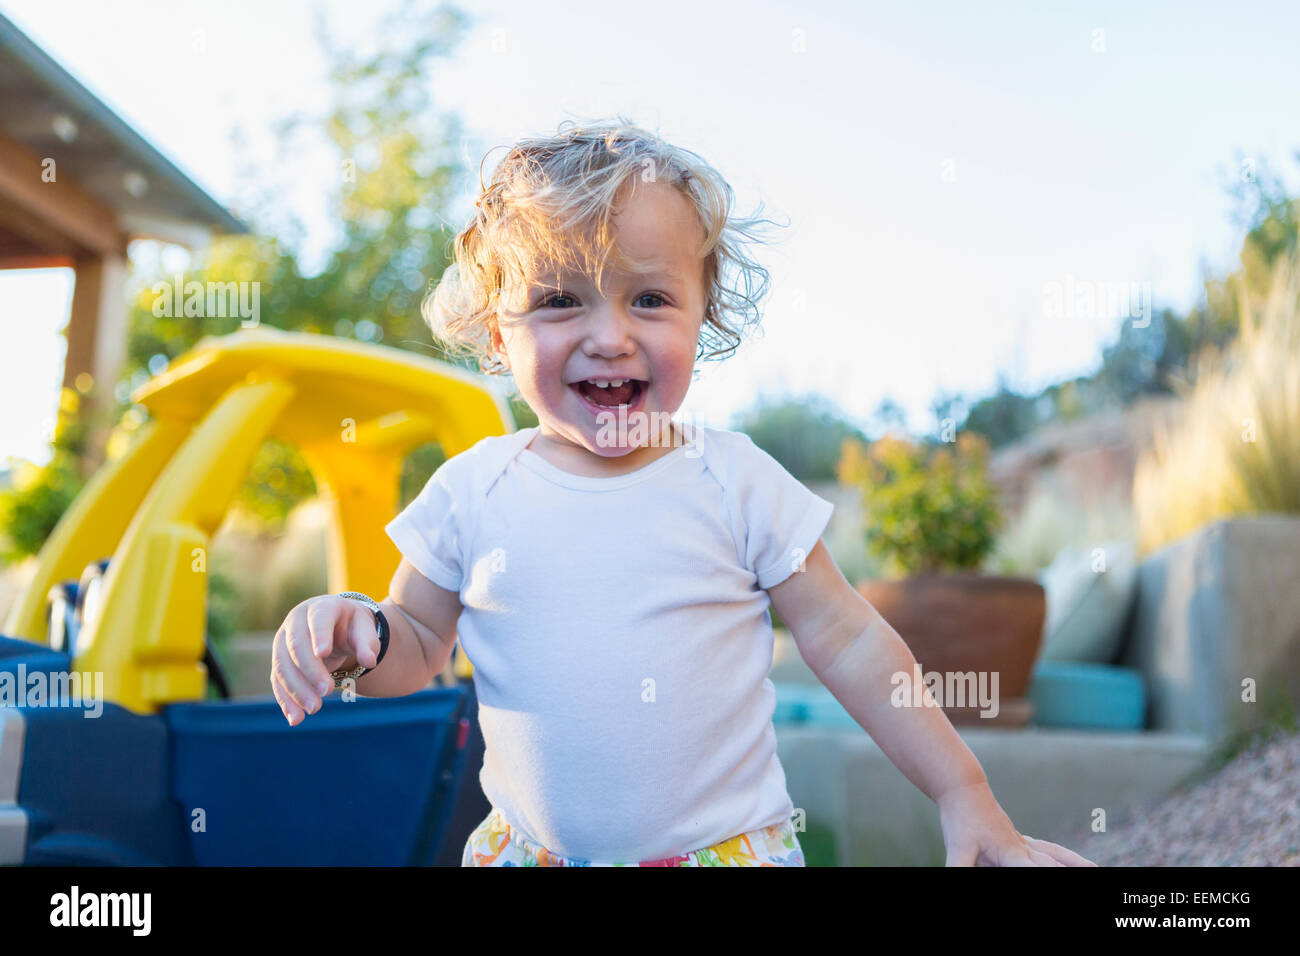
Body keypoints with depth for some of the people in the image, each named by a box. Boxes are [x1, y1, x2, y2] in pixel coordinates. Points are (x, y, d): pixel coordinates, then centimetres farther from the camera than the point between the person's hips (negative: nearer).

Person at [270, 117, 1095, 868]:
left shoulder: (736, 482, -9)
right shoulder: (473, 491, -6)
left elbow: (846, 640, -4)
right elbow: (419, 645, 5)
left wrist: (964, 793, -4)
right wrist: (359, 639, -18)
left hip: (731, 844, -1)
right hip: (529, 848, 2)